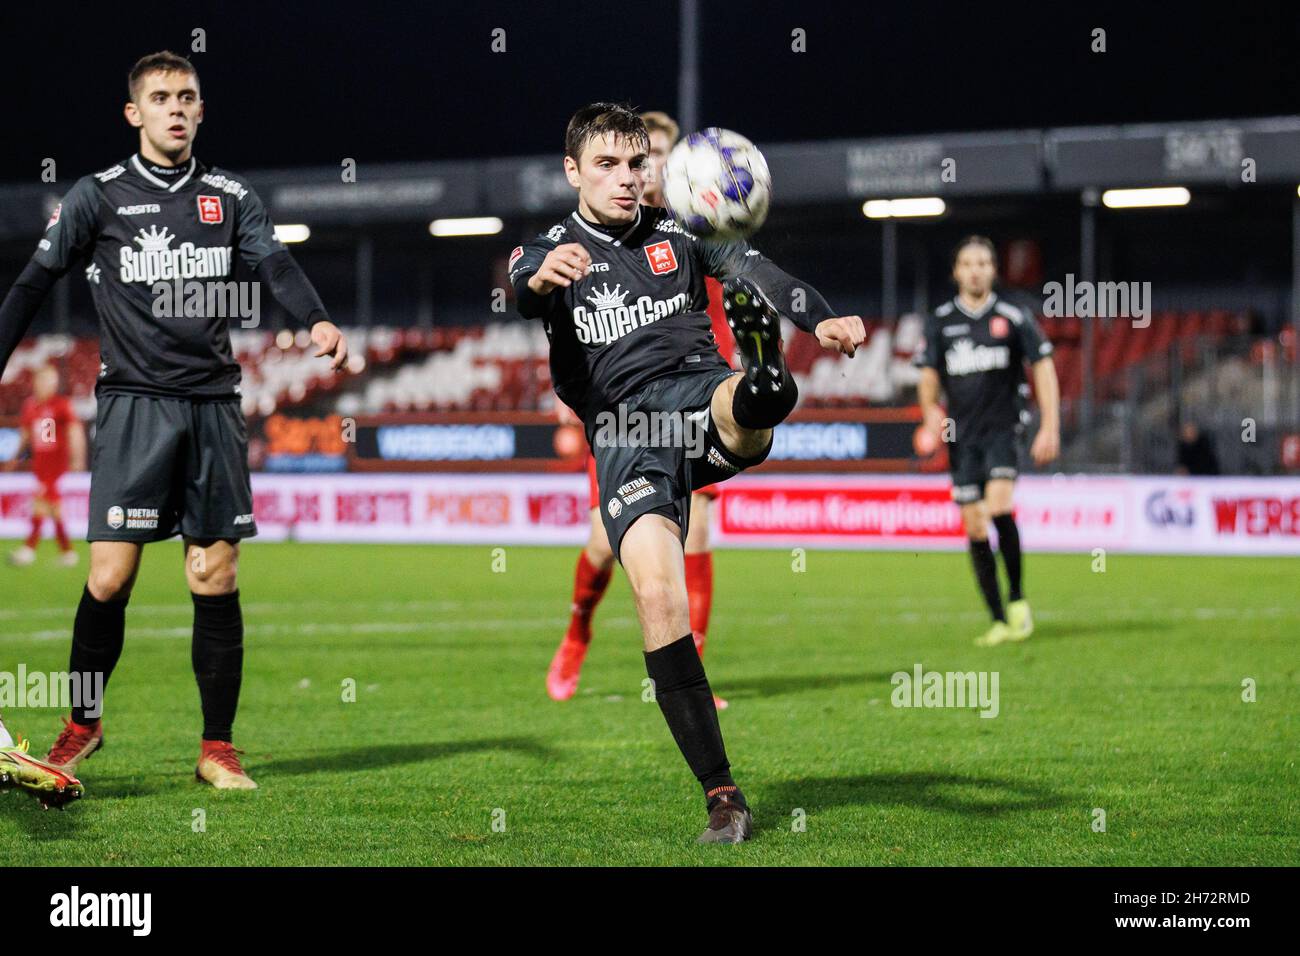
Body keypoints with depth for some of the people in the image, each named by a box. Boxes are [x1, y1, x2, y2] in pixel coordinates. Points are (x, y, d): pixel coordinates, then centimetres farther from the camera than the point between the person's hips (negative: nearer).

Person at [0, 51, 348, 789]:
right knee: (111, 577, -8)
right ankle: (82, 725, 14)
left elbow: (275, 263, -6)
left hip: (214, 405, 2)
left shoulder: (231, 196, 9)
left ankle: (218, 749, 10)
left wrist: (319, 320, -27)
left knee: (216, 578, 1)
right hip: (134, 403, -2)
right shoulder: (100, 196, 4)